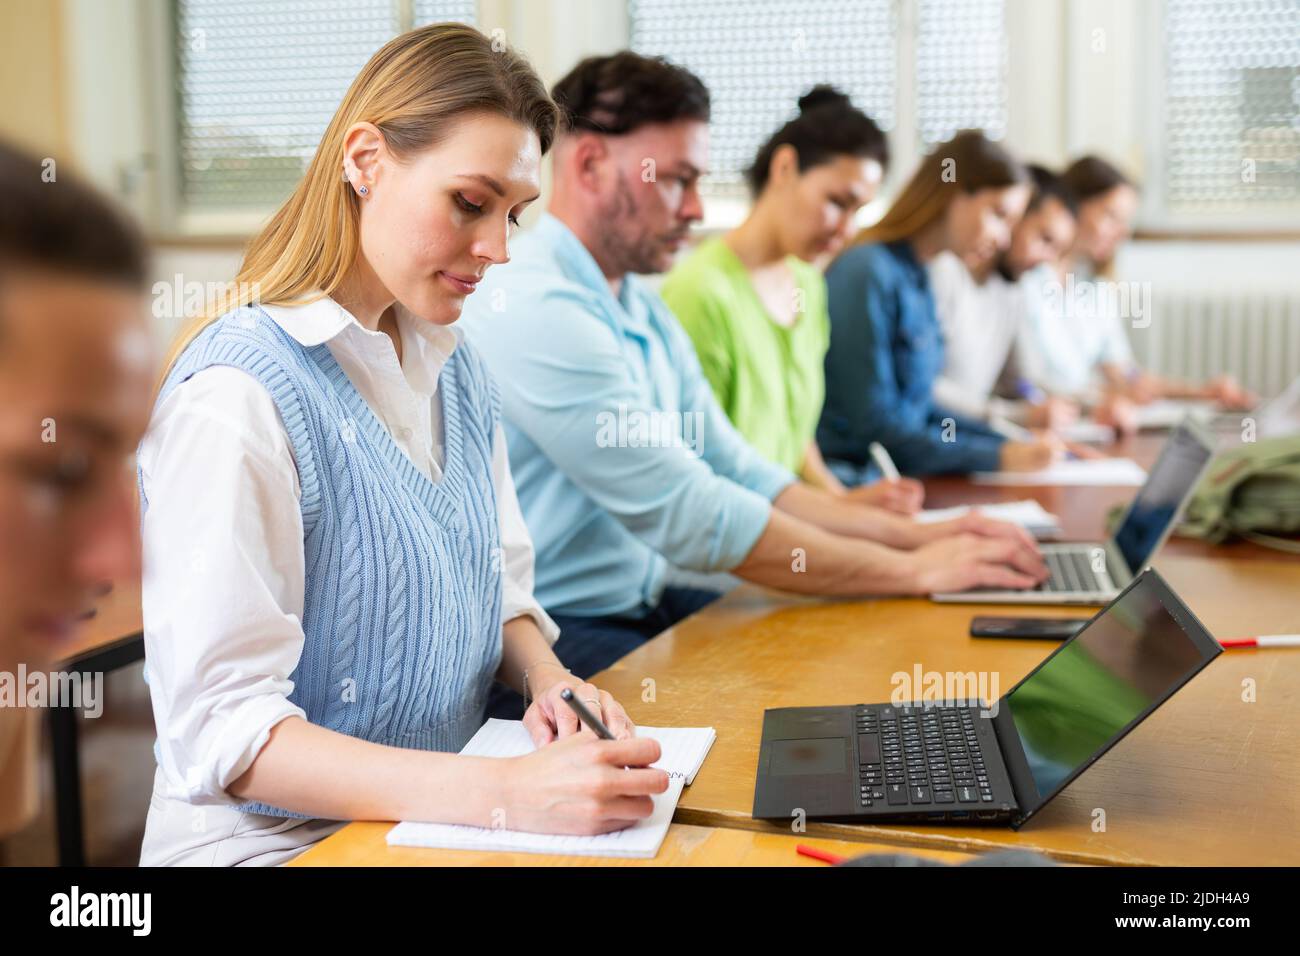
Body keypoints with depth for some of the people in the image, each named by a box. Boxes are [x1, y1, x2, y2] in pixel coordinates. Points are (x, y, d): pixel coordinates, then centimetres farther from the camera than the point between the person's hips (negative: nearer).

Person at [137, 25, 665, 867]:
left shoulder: (456, 370, 8)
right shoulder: (234, 395, -17)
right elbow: (223, 732, -21)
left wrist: (547, 677, -6)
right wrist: (504, 793, -29)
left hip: (443, 820, 7)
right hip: (277, 838, -7)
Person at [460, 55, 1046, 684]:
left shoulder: (643, 312, 14)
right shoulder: (532, 307, -19)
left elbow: (737, 475, 11)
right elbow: (693, 519, -22)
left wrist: (914, 535, -1)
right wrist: (913, 570, -16)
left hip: (646, 604, 9)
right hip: (551, 630, -9)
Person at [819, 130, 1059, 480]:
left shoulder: (914, 275, 10)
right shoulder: (866, 273, -15)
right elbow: (873, 425, -16)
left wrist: (1015, 447, 7)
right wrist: (997, 457, -14)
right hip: (848, 476, -8)